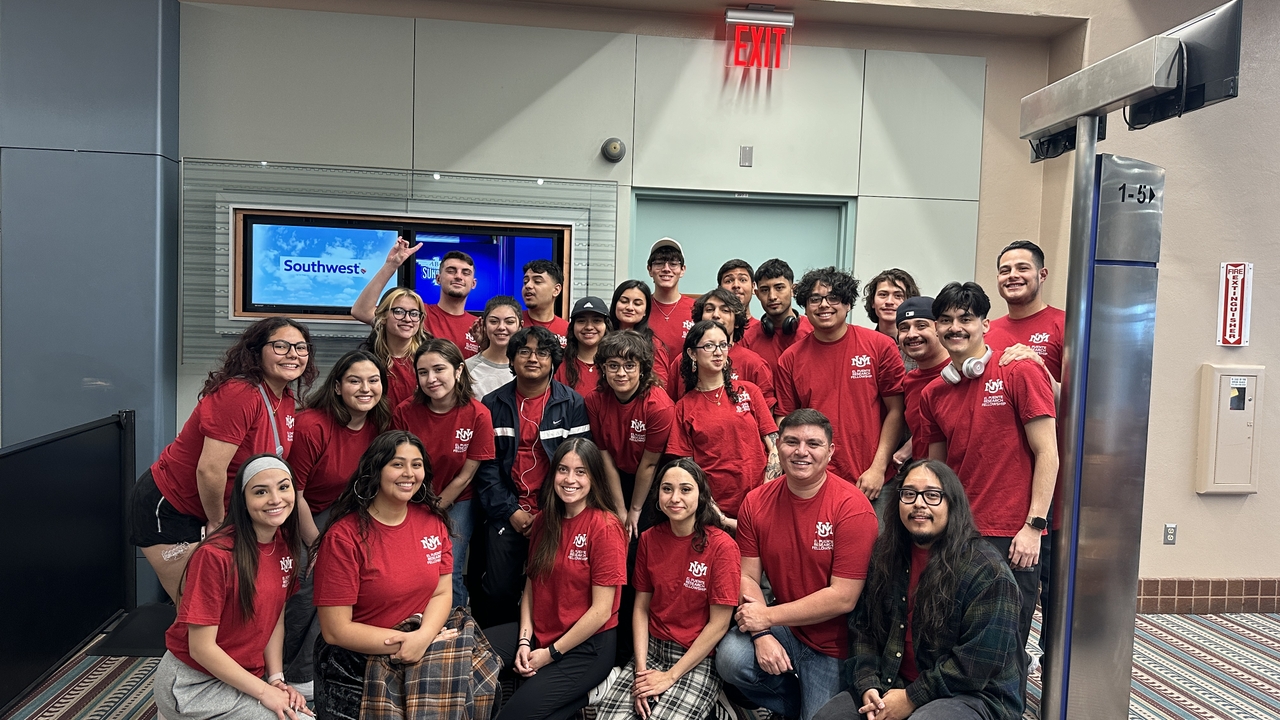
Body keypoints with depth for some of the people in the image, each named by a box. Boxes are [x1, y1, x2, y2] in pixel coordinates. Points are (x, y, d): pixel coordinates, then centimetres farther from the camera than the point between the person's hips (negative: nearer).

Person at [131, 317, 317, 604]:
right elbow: (210, 470, -29)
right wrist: (217, 523, -14)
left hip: (213, 510, 8)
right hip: (168, 509, -8)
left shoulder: (286, 400, 0)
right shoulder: (238, 394, -27)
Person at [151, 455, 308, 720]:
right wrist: (264, 691, -19)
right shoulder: (216, 555, -23)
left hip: (244, 676, 6)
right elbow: (201, 648, -20)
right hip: (195, 684, -6)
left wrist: (276, 680, -4)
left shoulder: (285, 544, -2)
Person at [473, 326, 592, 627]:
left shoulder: (572, 404, 1)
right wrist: (511, 512, -7)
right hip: (506, 514, 1)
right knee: (499, 591, 2)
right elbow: (486, 464, 2)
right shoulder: (493, 404, 6)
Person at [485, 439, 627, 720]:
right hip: (538, 631, 6)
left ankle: (579, 696, 1)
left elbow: (601, 610, -16)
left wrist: (551, 653, -11)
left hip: (587, 646, -6)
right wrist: (524, 640, -6)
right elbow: (532, 583, 8)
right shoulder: (545, 520, 6)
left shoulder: (605, 526, -15)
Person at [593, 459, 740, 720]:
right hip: (651, 649, 4)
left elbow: (719, 624, -12)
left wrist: (671, 676, -12)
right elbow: (641, 608, 5)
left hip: (699, 658, -3)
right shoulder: (649, 539, 1)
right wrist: (641, 669, -7)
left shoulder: (721, 546, -14)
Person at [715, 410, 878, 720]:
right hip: (782, 627, 3)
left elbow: (843, 598, -21)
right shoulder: (756, 502, -4)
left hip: (833, 645, -3)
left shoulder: (852, 506, -19)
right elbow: (748, 577, -1)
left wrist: (767, 617, -18)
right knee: (730, 658, -22)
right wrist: (762, 635, -18)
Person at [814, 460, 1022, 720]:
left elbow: (980, 659, -18)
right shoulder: (885, 556, 5)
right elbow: (862, 628, 7)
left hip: (972, 695, -5)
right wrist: (868, 686, -9)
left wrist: (913, 698, -17)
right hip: (893, 687, 5)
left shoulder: (987, 571, -13)